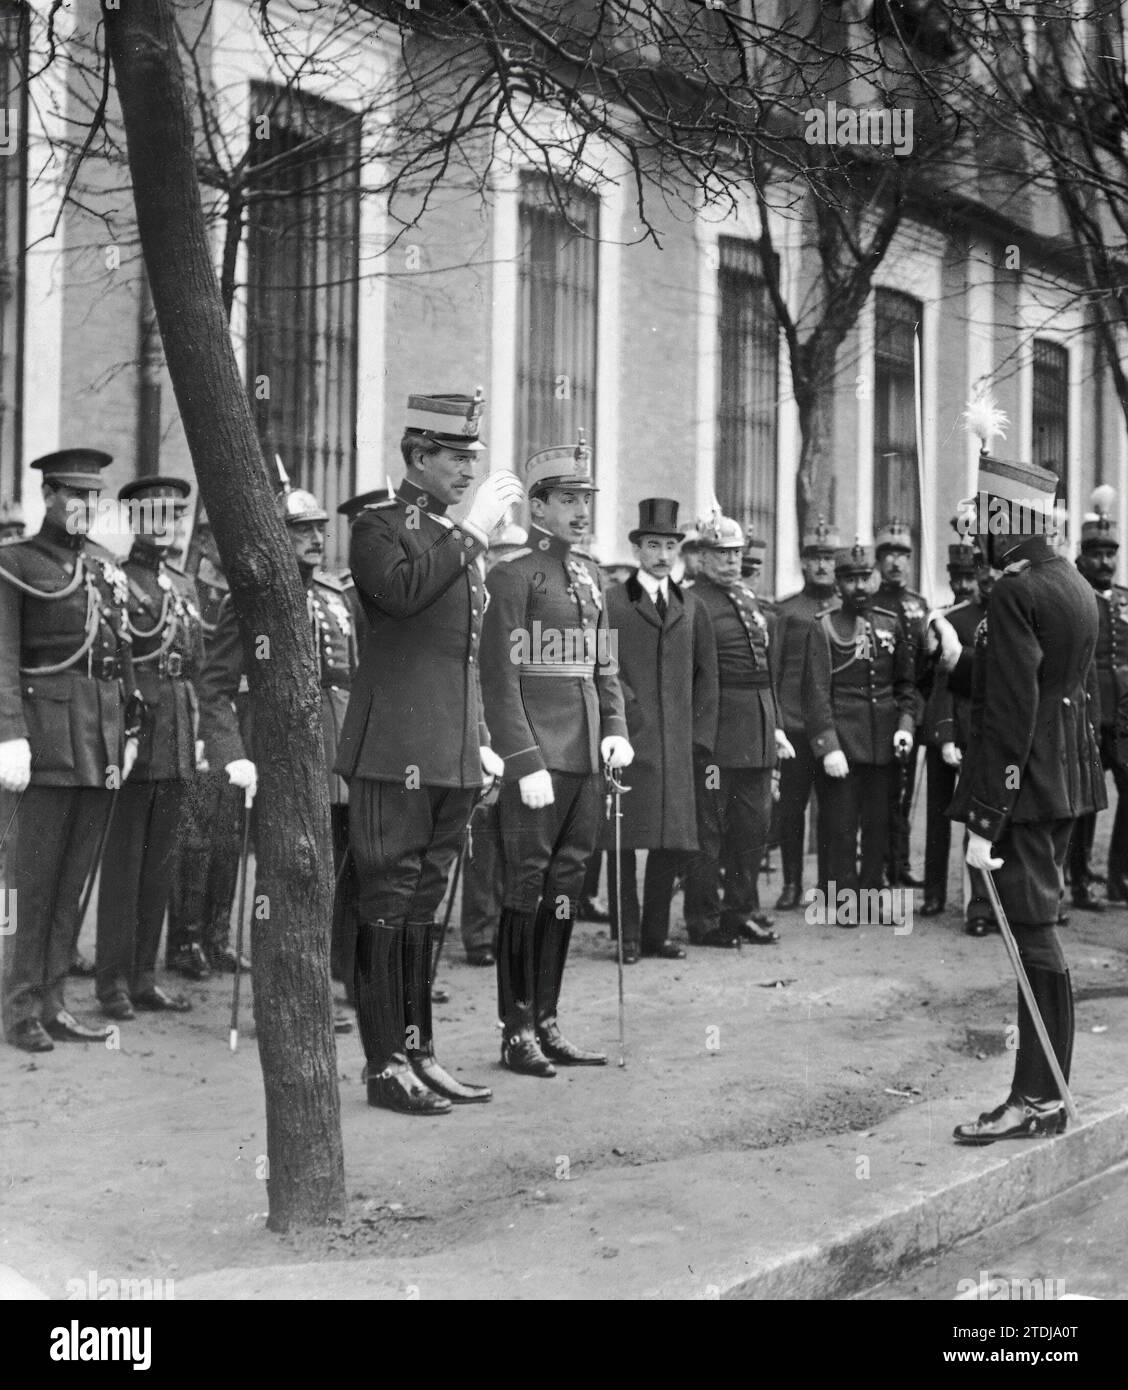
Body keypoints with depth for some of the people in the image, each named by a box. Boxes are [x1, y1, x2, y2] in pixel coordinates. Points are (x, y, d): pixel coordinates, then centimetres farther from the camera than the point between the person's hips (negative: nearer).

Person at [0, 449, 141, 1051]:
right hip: (50, 723, -6)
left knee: (77, 873, 8)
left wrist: (129, 729, 15)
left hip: (103, 736, 6)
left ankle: (52, 1002, 14)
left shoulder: (107, 568, 17)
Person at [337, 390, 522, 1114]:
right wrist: (473, 531, -20)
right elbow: (402, 591, -26)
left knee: (425, 905, 13)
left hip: (454, 755, 7)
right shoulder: (379, 526, -3)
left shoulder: (462, 538, 18)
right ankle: (386, 1064, 4)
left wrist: (481, 741, 17)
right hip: (397, 752, -7)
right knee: (390, 904, -2)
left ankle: (421, 1052, 20)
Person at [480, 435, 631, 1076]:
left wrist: (616, 728, 6)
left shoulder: (590, 575, 16)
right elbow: (500, 678, -12)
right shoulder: (512, 573, -7)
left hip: (586, 758, 7)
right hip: (537, 760, -7)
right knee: (527, 888, -2)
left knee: (566, 889, 10)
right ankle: (517, 1030, 6)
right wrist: (525, 761, -17)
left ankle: (547, 1022, 19)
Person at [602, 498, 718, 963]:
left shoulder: (690, 608, 16)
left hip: (676, 744, 4)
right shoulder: (612, 603, 1)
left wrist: (700, 732, 9)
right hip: (628, 738, -4)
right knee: (624, 839, -1)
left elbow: (706, 673, 17)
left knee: (675, 842, 4)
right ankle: (627, 936, 6)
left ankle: (656, 933, 15)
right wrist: (629, 709, -12)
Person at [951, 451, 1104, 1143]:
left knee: (1033, 932, -5)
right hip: (1068, 782, 10)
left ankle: (1041, 1099, -1)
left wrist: (984, 820, -20)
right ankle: (1046, 1082, 21)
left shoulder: (1016, 591, -17)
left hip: (1025, 786, -10)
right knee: (1041, 925, 14)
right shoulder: (1076, 585, 13)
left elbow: (1008, 716, -21)